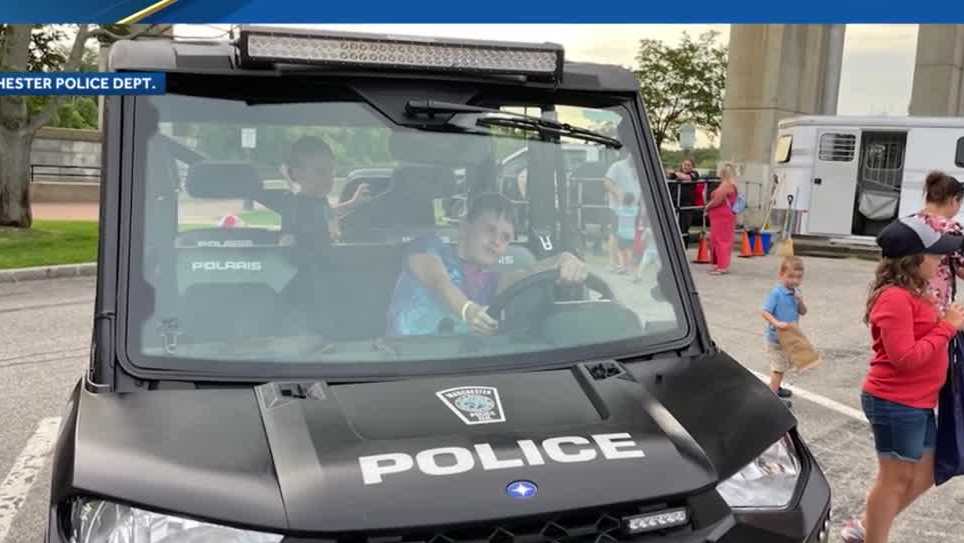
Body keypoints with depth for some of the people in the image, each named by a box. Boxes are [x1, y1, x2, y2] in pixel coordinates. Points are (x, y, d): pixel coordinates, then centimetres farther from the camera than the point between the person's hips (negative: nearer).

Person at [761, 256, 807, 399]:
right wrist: (777, 323, -36)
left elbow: (803, 312, 3)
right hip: (776, 337, -8)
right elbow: (765, 312, -24)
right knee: (778, 366, -2)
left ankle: (776, 387, 41)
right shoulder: (776, 293, -21)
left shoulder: (796, 292, 1)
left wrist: (800, 300, -15)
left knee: (784, 365, 23)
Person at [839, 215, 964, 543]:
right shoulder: (895, 298, -22)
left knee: (922, 476, 19)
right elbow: (905, 357, -26)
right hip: (896, 404, -10)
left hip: (917, 404, 10)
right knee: (895, 479, 4)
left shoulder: (911, 293, 10)